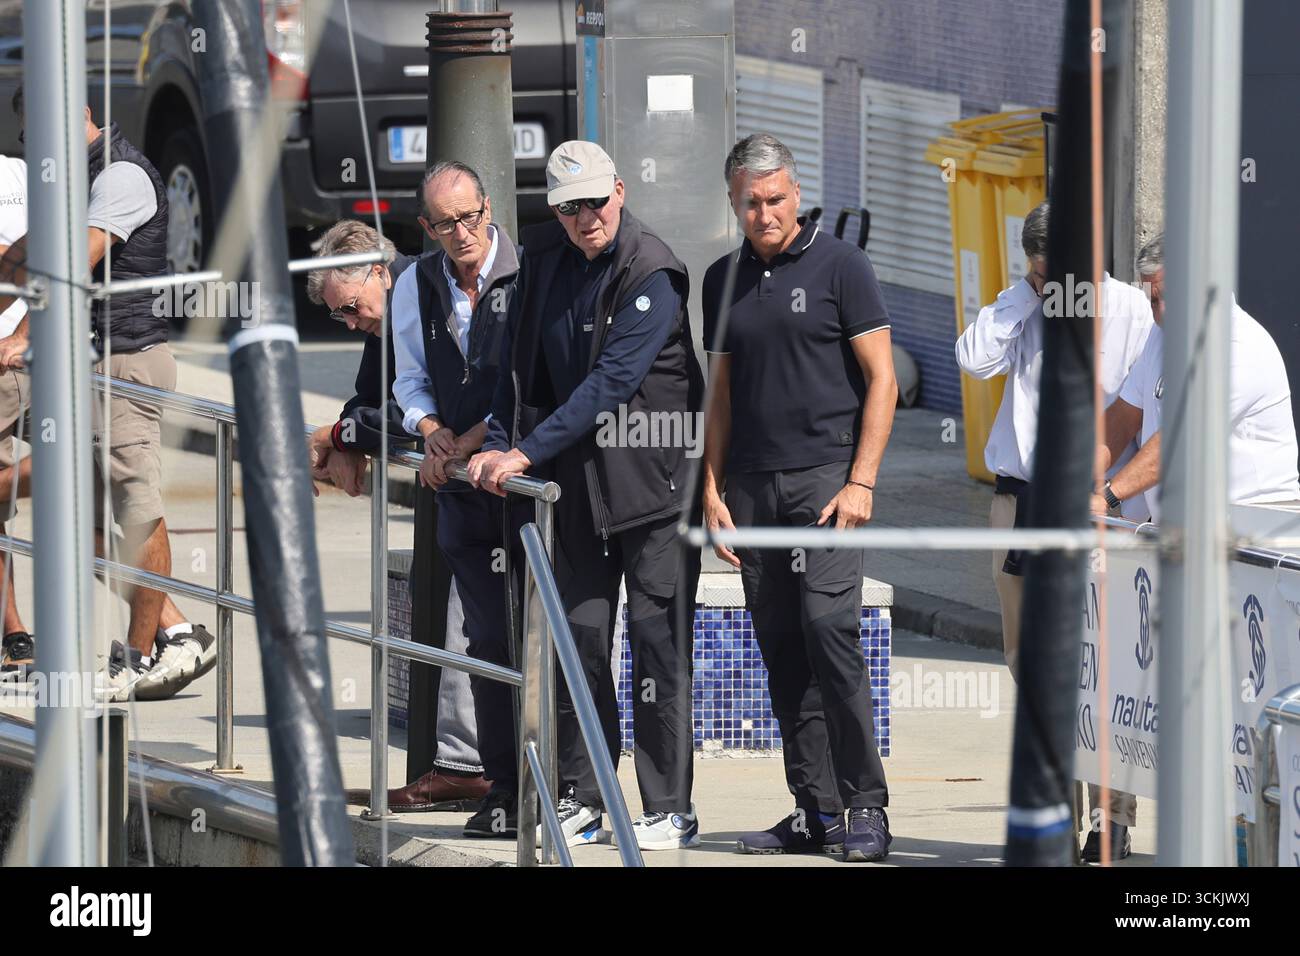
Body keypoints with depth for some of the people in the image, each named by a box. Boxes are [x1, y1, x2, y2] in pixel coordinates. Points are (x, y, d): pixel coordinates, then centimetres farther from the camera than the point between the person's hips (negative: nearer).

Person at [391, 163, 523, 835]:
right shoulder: (416, 287, 8)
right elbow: (411, 378, 20)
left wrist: (468, 442, -11)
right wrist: (432, 431, 0)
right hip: (462, 487, 5)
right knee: (488, 638, 4)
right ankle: (504, 793, 8)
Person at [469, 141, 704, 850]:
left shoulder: (652, 275, -15)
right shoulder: (545, 260, 5)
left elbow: (610, 382, -21)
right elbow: (522, 362, 13)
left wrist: (526, 453, -23)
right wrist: (499, 443, -1)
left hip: (651, 475, -6)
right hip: (577, 474, 6)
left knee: (656, 639, -5)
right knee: (578, 634, 6)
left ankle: (669, 809, -1)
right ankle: (581, 801, 12)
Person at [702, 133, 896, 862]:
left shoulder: (838, 264, -1)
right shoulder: (725, 279, 14)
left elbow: (881, 379, -3)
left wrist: (861, 481, -11)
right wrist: (713, 490, 10)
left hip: (826, 477, -5)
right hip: (753, 486, 5)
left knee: (830, 630, -15)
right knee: (782, 653, 4)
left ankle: (865, 807, -10)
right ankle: (815, 810, 7)